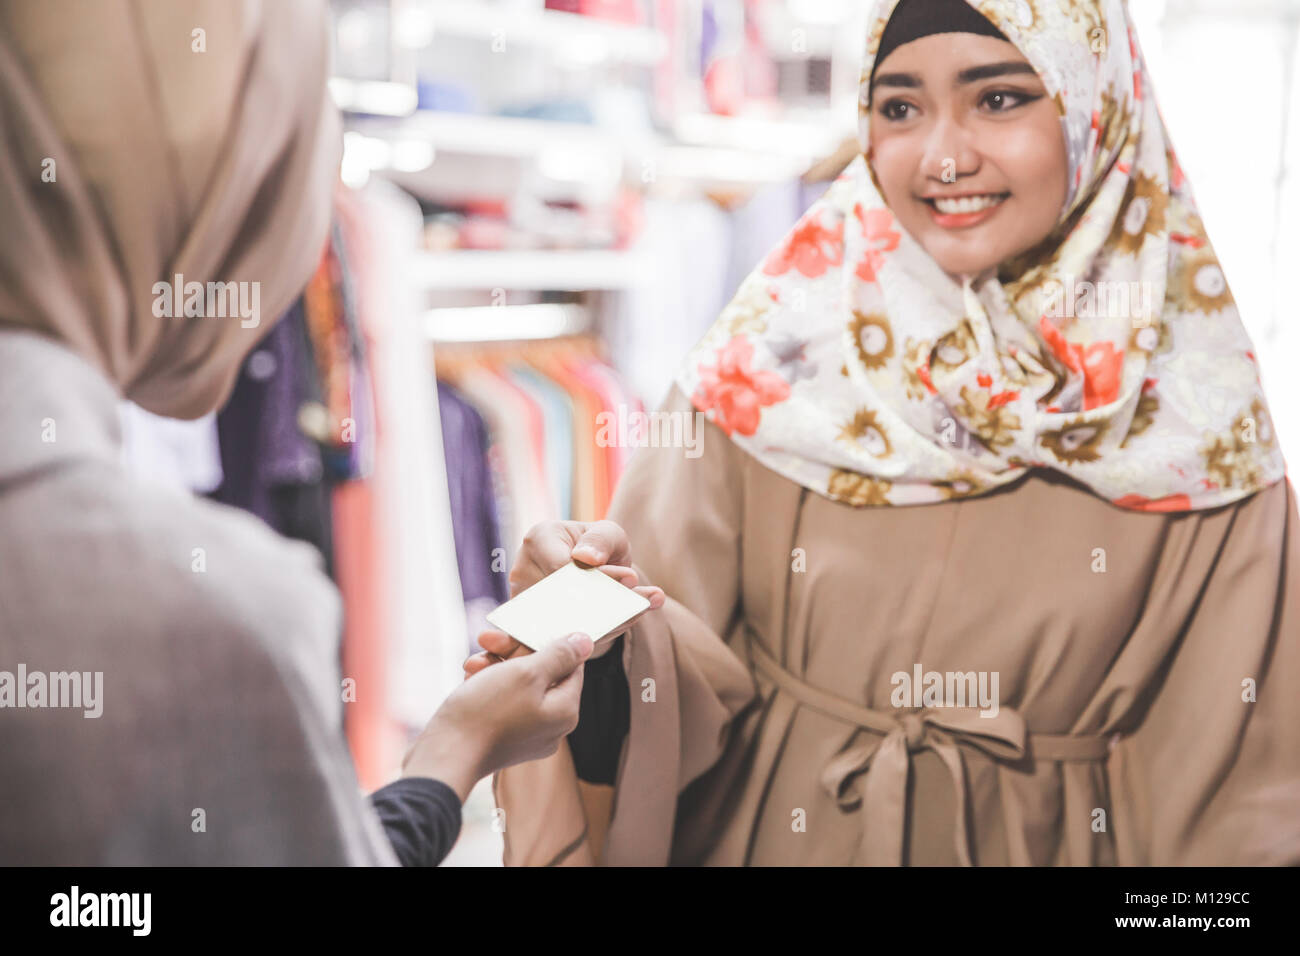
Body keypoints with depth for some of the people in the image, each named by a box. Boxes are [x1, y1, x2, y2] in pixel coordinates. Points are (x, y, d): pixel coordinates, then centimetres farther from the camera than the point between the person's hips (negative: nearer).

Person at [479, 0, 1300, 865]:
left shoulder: (1189, 409, -11)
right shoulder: (780, 348, -13)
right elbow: (688, 657, -15)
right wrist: (603, 634, -31)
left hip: (1048, 844, 1)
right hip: (771, 830, 0)